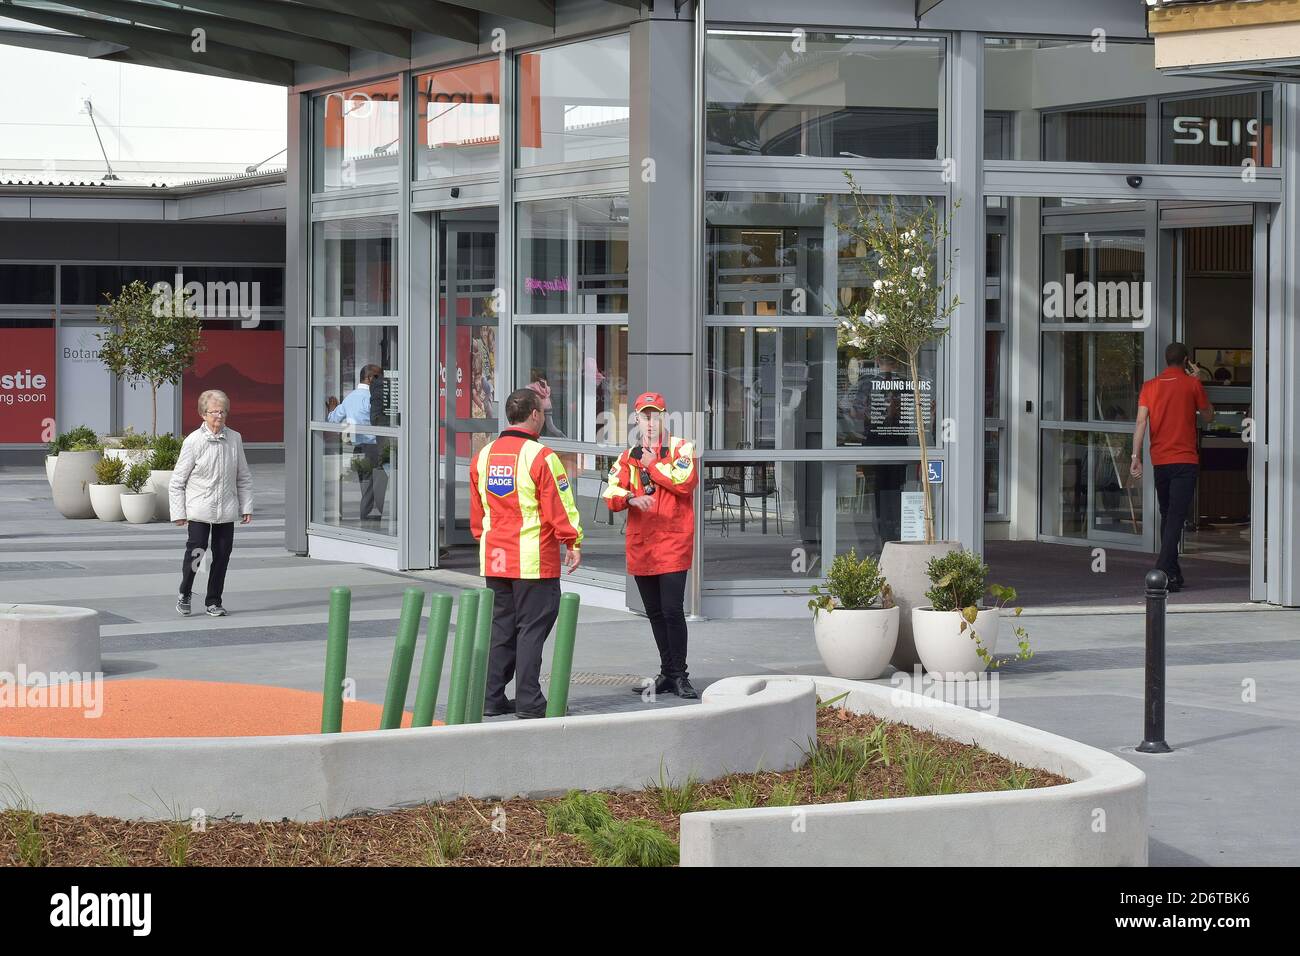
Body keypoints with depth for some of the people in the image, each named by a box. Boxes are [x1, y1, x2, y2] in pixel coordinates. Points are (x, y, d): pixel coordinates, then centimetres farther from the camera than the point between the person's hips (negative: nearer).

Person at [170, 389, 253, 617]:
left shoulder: (234, 439, 2)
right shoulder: (193, 441, -9)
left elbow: (243, 477, 12)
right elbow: (177, 481, -4)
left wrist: (246, 506, 7)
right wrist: (178, 512, -6)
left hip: (226, 511, 4)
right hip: (199, 510, -4)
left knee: (222, 554, 6)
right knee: (196, 552, -8)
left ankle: (213, 601, 18)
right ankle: (184, 594, 14)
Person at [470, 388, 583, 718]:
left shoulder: (483, 456, 7)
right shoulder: (540, 457, -14)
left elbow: (476, 511, 15)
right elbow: (560, 507, -12)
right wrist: (574, 542, -1)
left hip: (494, 559, 6)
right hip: (534, 560, -6)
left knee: (500, 627, 14)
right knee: (532, 627, -1)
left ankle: (492, 697, 15)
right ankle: (528, 701, -1)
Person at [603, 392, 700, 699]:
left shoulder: (681, 448, 1)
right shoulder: (628, 457, 12)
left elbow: (685, 480, -18)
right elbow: (611, 495, 1)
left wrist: (651, 465, -8)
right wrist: (631, 498, -20)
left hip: (673, 542, -5)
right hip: (640, 544, 5)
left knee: (672, 610, -11)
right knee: (655, 613, 11)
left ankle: (679, 674, -4)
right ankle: (667, 673, 21)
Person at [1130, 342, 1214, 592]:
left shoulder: (1150, 386, 6)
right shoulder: (1192, 384, -3)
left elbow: (1141, 422, -3)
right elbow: (1208, 417, 10)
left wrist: (1136, 456, -5)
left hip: (1159, 460, 4)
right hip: (1185, 460, -4)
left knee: (1167, 515, 15)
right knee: (1176, 516, -8)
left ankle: (1173, 572, 20)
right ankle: (1163, 570, -21)